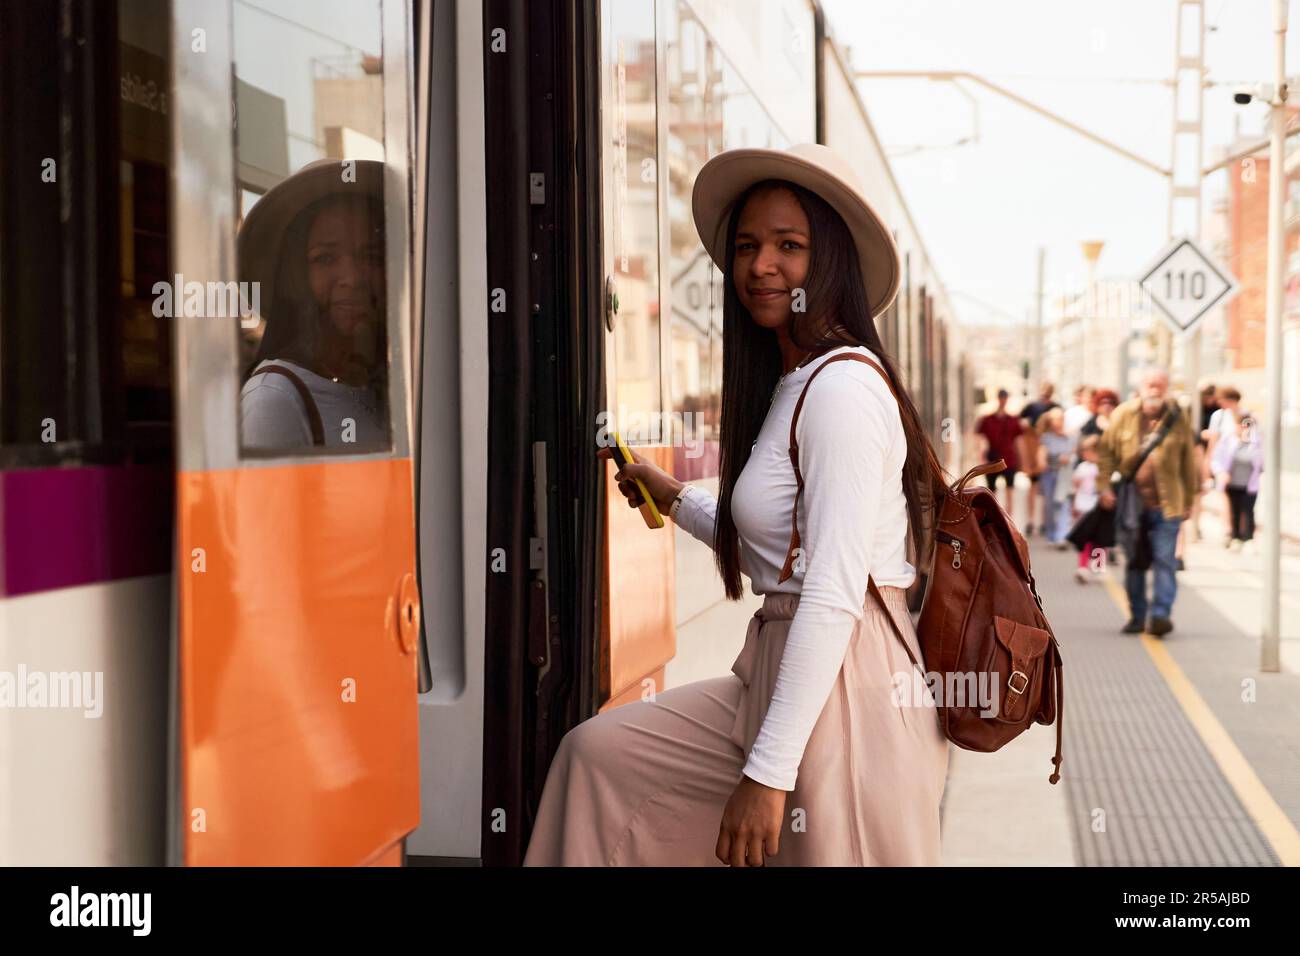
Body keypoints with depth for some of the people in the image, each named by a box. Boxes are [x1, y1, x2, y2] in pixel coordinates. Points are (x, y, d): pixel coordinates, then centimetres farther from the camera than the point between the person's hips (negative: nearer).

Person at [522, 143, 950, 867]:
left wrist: (768, 772, -24)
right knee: (599, 753, 13)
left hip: (846, 686, -10)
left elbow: (835, 595, -22)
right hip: (778, 672, 10)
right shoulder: (788, 386, 15)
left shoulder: (842, 386, -16)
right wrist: (675, 500, 26)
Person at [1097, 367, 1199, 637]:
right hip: (1131, 502, 2)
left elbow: (1189, 463, 5)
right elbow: (1106, 452, 6)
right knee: (1134, 562, 10)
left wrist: (1188, 501, 6)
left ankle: (1162, 614, -9)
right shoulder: (1123, 415, 2)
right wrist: (1105, 486, -4)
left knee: (1164, 559, -9)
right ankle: (1137, 616, 20)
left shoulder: (1178, 419, 0)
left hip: (1165, 504, -2)